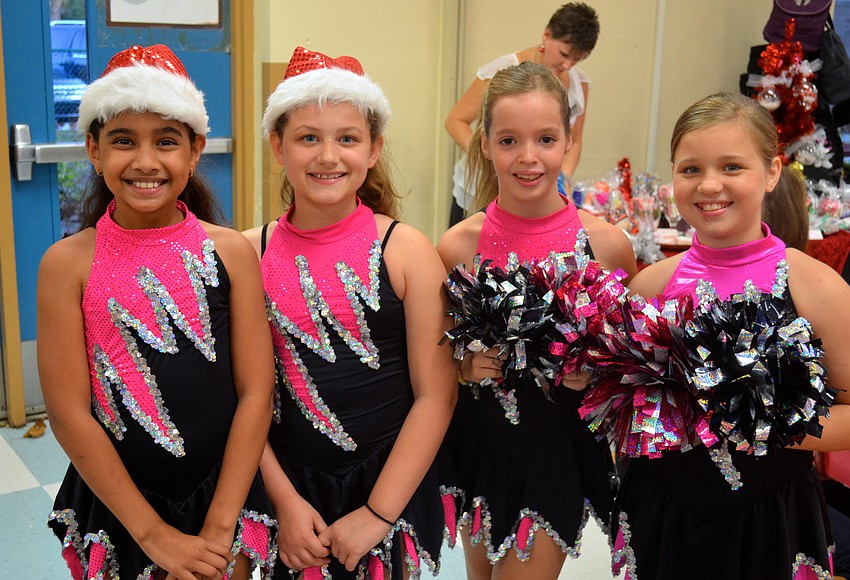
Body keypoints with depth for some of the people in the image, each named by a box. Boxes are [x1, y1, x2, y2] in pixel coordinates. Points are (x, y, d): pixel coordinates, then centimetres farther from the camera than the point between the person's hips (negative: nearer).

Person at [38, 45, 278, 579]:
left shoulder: (231, 252, -6)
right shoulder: (68, 264, -9)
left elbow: (256, 391, -7)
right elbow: (70, 415, -10)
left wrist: (218, 527, -11)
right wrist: (155, 534, -12)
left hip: (224, 495, 1)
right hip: (118, 508, 0)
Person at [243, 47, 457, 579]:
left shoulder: (406, 251, -10)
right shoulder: (249, 253, -5)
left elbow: (436, 394, -11)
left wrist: (376, 514, -12)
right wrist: (286, 500, -8)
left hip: (390, 485, -1)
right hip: (288, 488, 2)